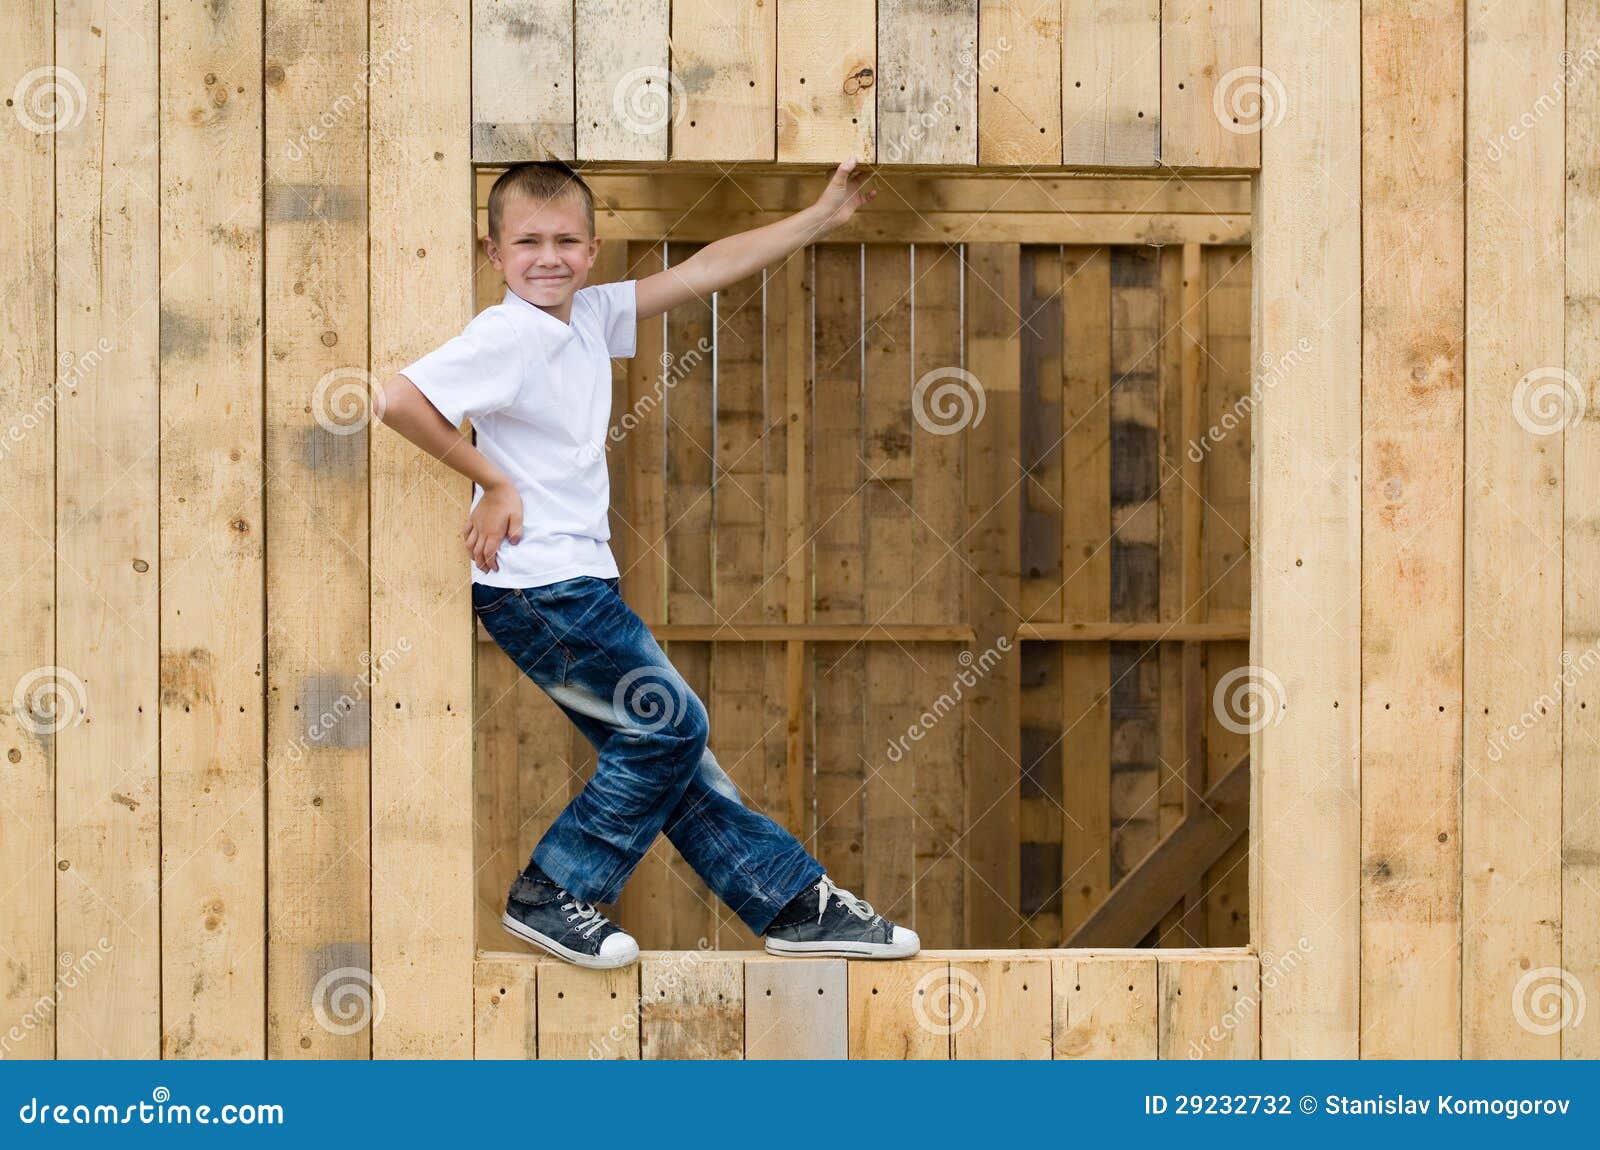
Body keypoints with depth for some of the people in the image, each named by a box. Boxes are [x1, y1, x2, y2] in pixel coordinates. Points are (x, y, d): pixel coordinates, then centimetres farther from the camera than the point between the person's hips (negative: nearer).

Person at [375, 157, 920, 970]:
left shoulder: (590, 316, 8)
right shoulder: (506, 337, -16)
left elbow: (702, 273, 12)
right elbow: (397, 401, -26)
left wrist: (821, 217, 12)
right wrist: (493, 482, -16)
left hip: (580, 580, 9)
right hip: (537, 588, -9)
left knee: (666, 745, 11)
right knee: (672, 725, -6)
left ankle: (796, 902, 16)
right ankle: (549, 896, 3)